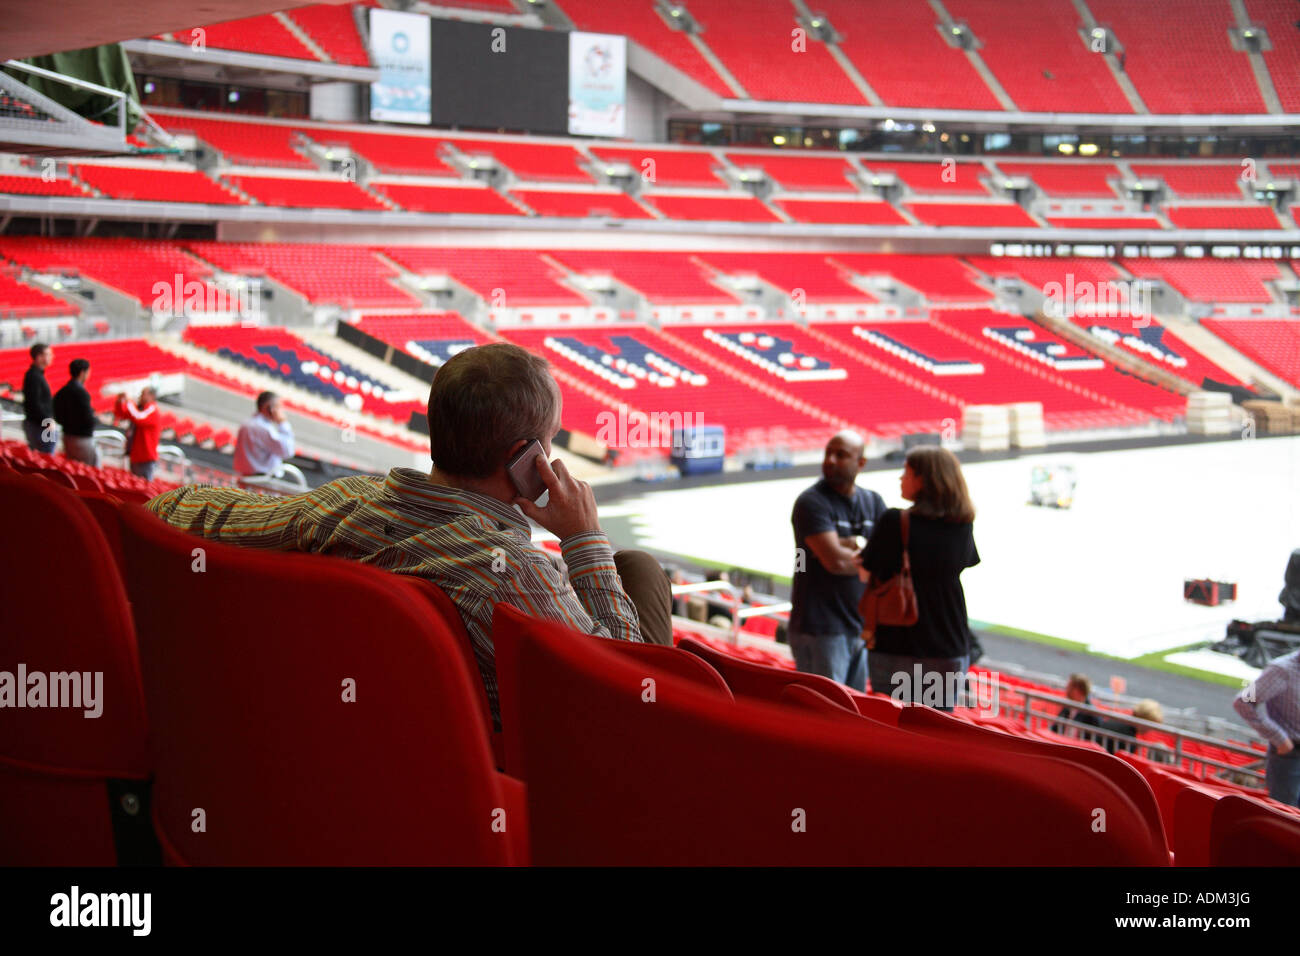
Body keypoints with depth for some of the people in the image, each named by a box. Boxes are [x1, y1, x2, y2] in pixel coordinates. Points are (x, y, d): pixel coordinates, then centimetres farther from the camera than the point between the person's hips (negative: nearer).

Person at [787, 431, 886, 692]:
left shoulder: (873, 502, 11)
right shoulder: (811, 502, -9)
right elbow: (835, 561, -19)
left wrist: (852, 546, -13)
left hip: (861, 628, 6)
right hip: (821, 630, -6)